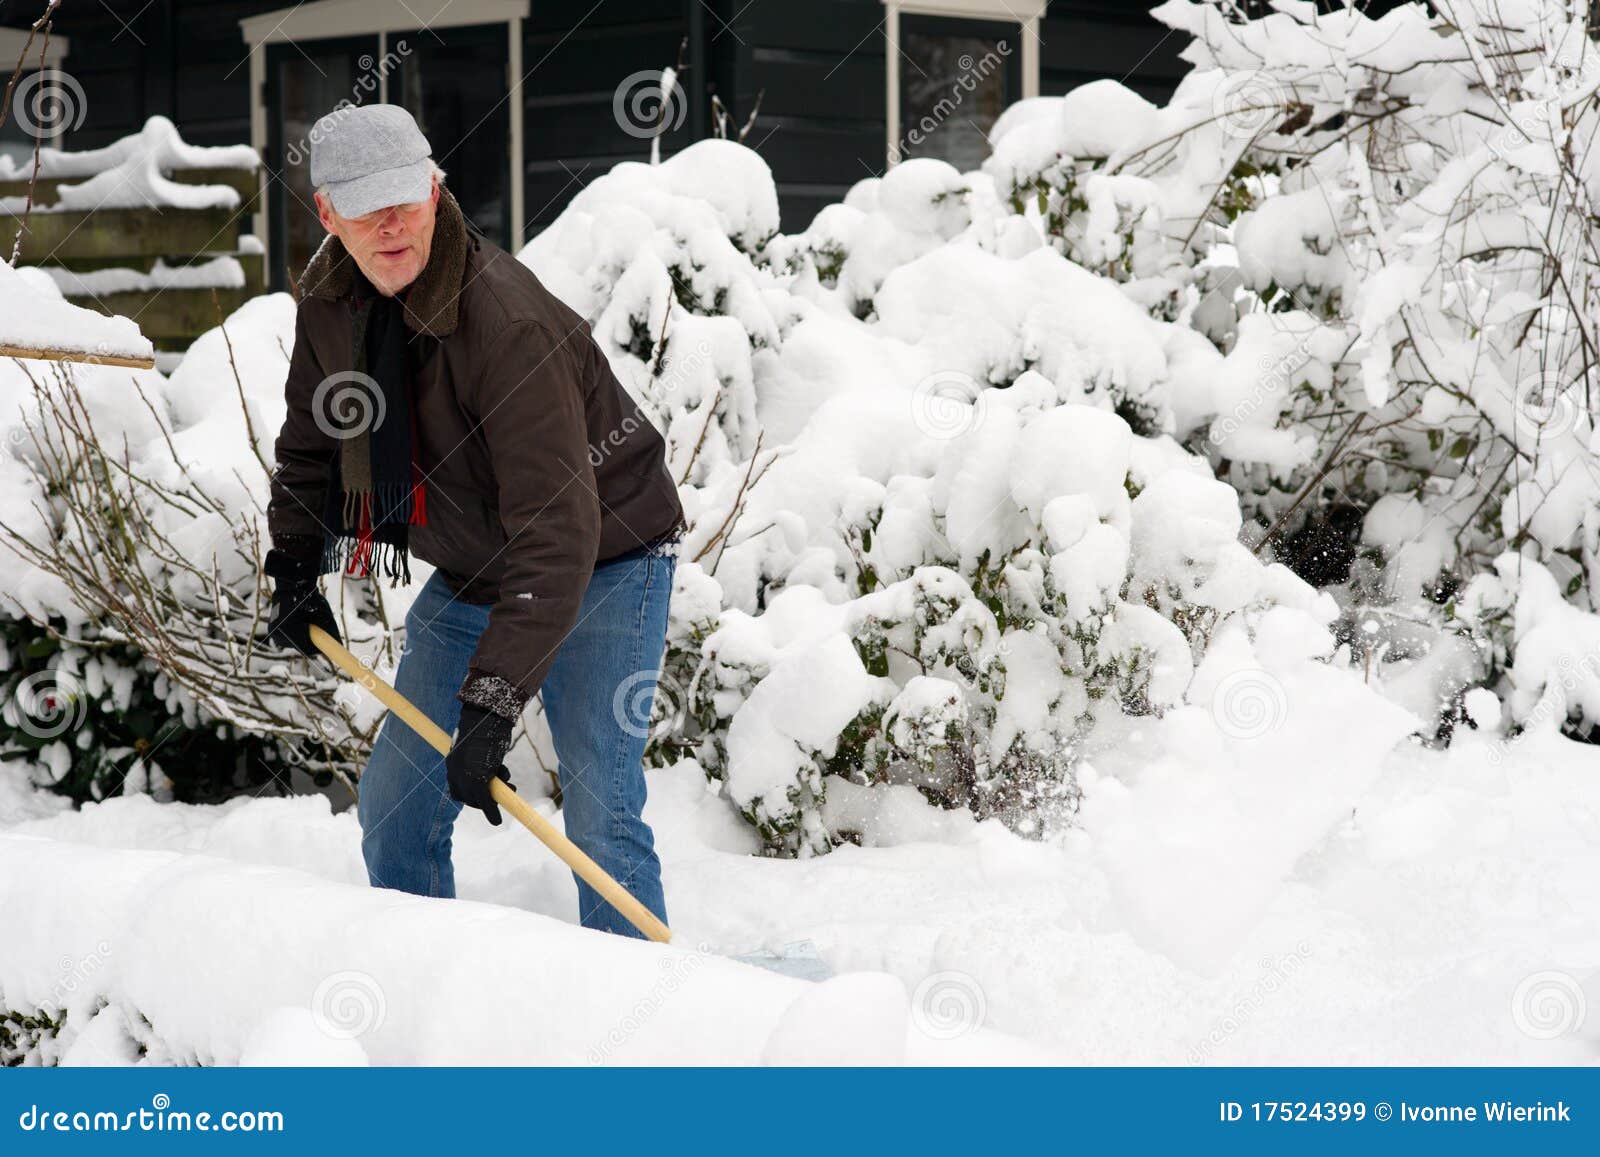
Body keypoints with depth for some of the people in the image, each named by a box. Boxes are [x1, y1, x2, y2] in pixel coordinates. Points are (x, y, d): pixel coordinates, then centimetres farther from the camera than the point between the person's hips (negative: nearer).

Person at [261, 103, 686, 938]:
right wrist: (295, 563, 7)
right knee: (394, 801, 7)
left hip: (602, 558, -7)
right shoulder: (328, 298, -8)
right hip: (474, 571, 7)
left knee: (598, 812, -18)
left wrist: (494, 701, -42)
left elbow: (556, 530, -38)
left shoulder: (507, 322, -33)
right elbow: (311, 433, 14)